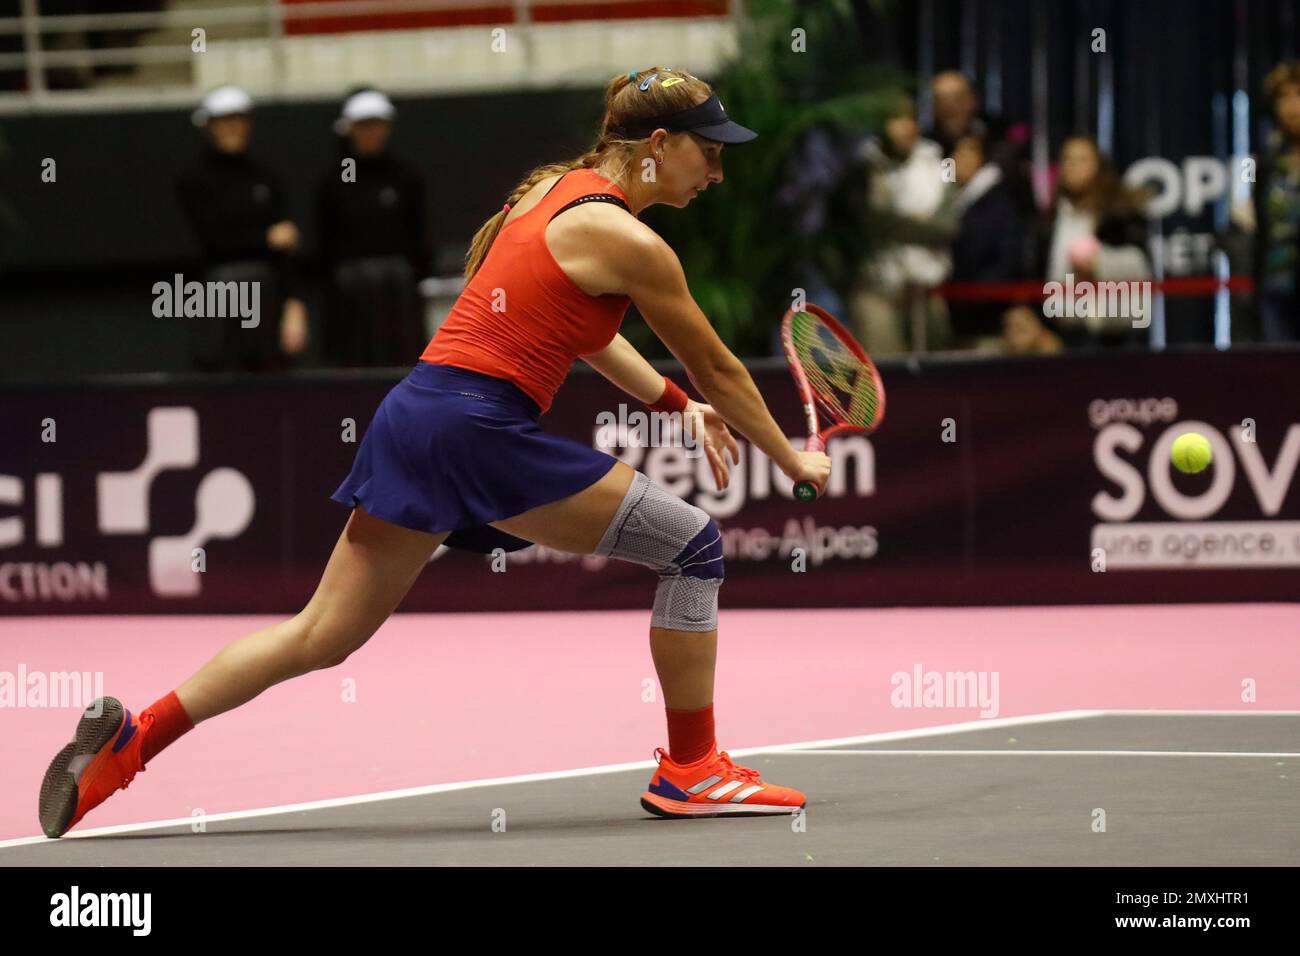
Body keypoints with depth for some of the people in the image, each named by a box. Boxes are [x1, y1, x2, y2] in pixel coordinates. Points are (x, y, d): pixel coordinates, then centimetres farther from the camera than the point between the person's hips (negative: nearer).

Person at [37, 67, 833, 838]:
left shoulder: (553, 189, 17)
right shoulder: (631, 244, -8)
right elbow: (718, 370, 2)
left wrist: (675, 404, 27)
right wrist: (792, 460, 15)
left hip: (413, 414, 8)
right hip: (482, 429, -8)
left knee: (321, 635, 11)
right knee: (693, 546, 2)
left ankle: (133, 734, 2)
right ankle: (691, 772, 9)